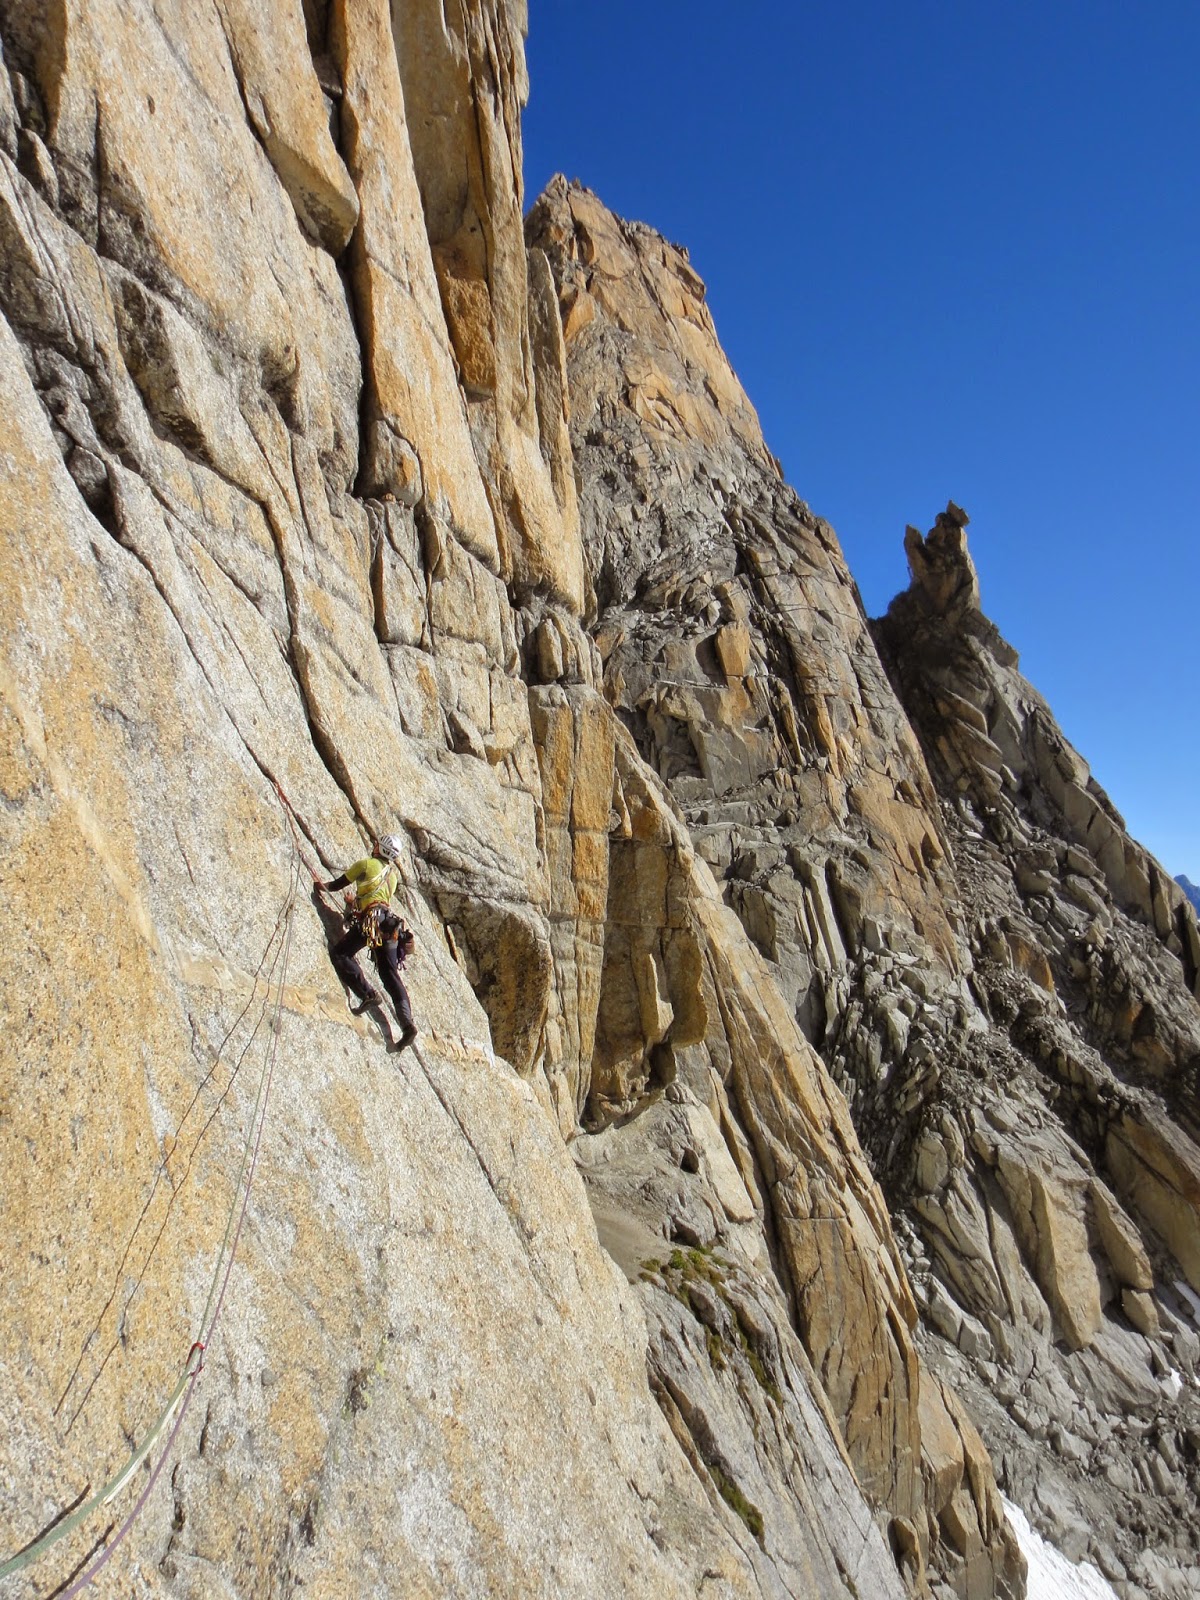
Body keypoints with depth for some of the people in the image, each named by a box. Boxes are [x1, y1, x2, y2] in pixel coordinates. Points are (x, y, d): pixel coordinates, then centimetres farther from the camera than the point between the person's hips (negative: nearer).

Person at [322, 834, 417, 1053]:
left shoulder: (366, 864, 8)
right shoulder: (394, 873, 25)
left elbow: (338, 884, 15)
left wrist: (324, 886, 35)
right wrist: (356, 899, 53)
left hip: (371, 918, -7)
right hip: (389, 923, 7)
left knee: (340, 953, -2)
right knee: (391, 975, 3)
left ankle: (367, 994, -18)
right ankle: (407, 1023, -9)